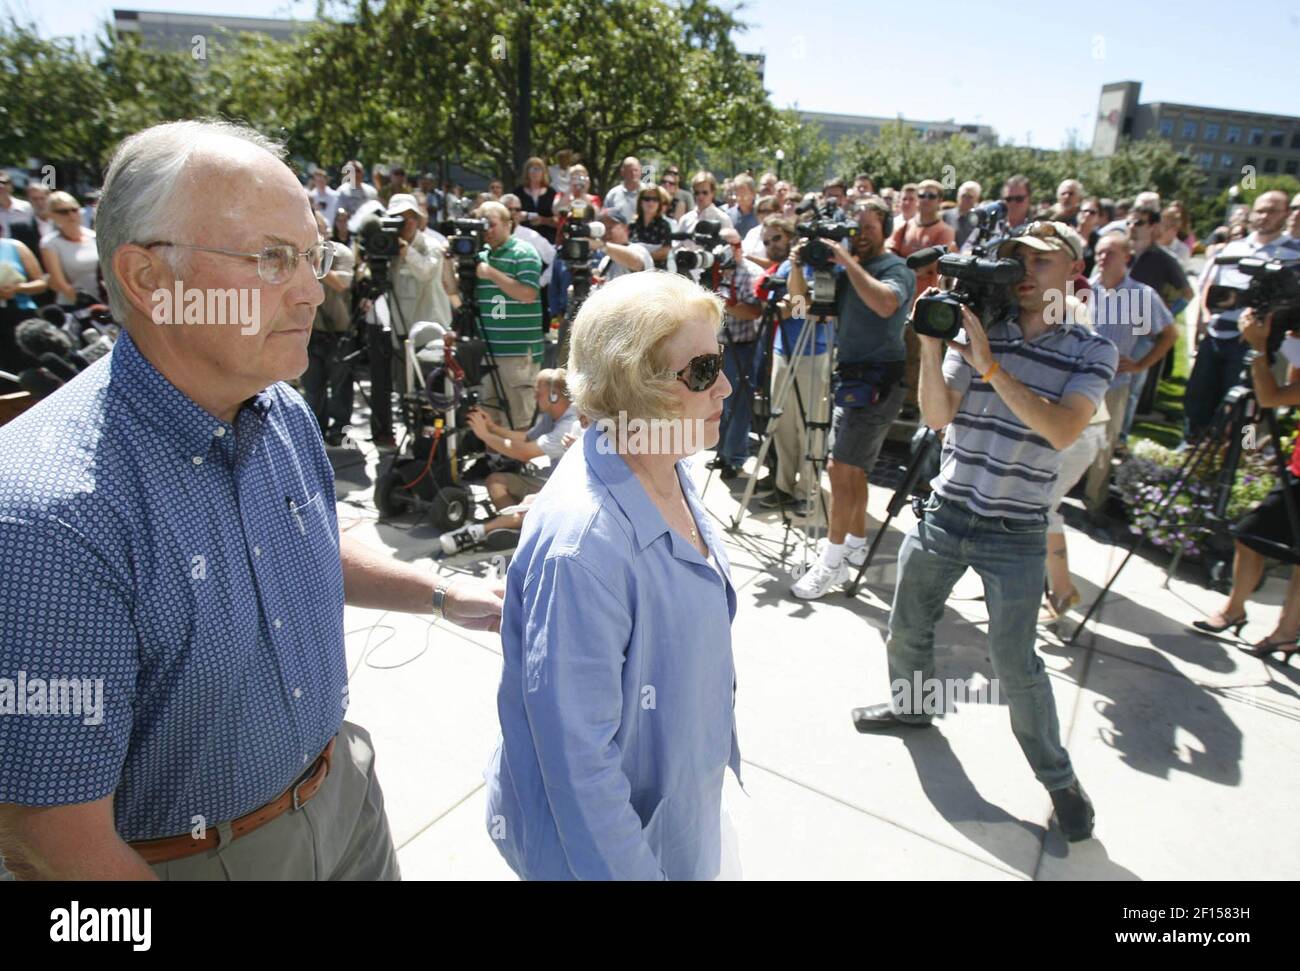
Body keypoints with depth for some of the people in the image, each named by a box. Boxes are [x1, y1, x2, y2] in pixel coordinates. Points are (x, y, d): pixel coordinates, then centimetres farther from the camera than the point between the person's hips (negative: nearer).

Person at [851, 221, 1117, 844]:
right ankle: (911, 706, 45)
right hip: (945, 513, 3)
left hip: (1015, 532, -3)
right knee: (907, 630, 16)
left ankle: (1058, 777, 22)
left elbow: (1063, 431, -20)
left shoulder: (1092, 352, -3)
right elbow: (937, 414, -7)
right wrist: (930, 345, -20)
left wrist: (990, 365, -24)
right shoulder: (977, 328, 1)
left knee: (1014, 662, -1)